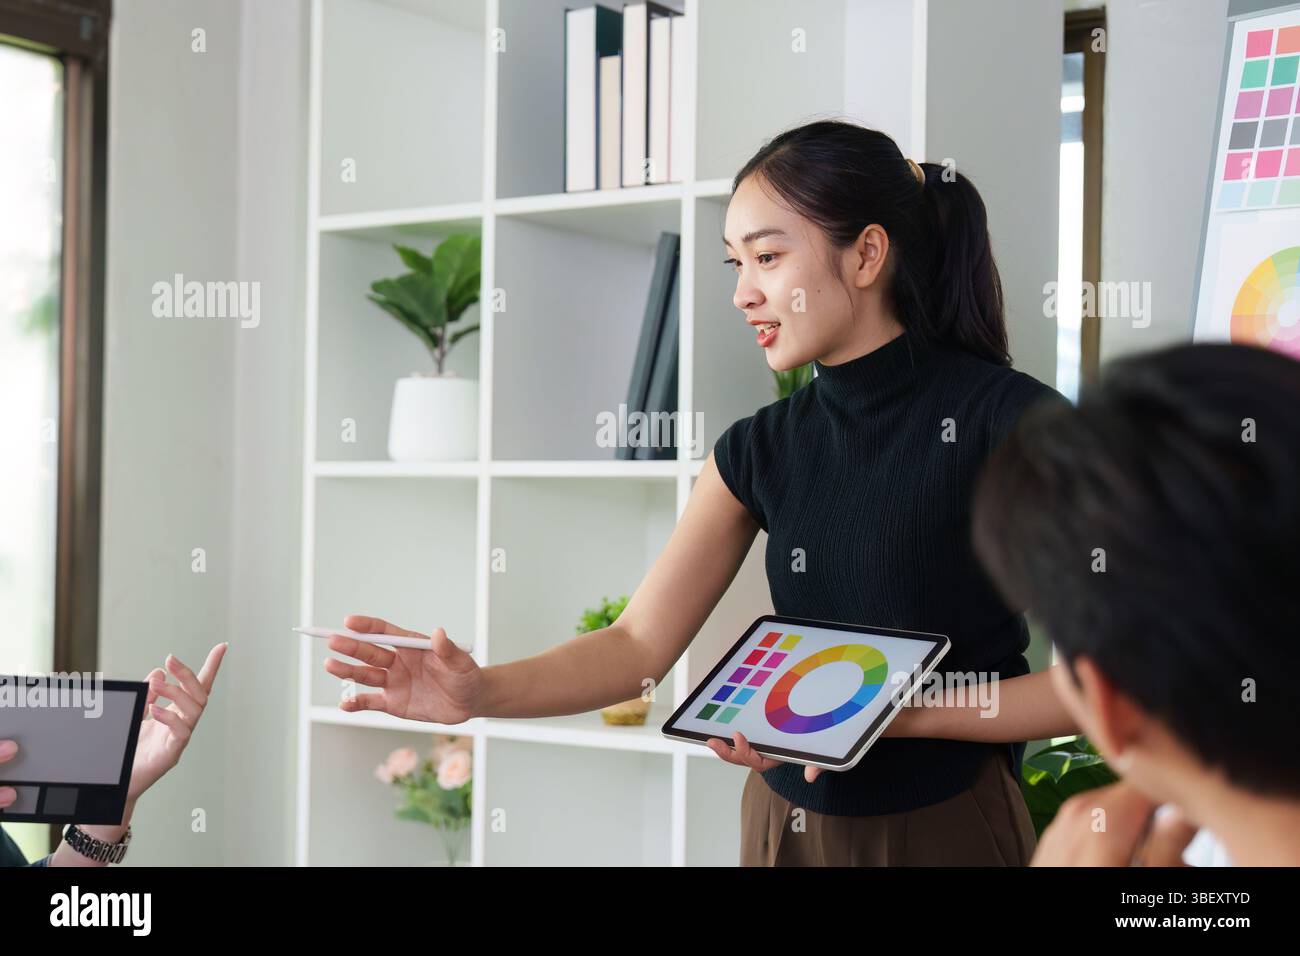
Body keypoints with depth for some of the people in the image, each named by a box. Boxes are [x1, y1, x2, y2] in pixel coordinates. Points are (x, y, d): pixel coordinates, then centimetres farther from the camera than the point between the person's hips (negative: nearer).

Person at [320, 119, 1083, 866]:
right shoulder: (760, 449, 3)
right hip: (790, 822, 5)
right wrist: (481, 691, -17)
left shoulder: (1012, 420, -14)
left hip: (946, 828, -5)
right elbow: (638, 646, -1)